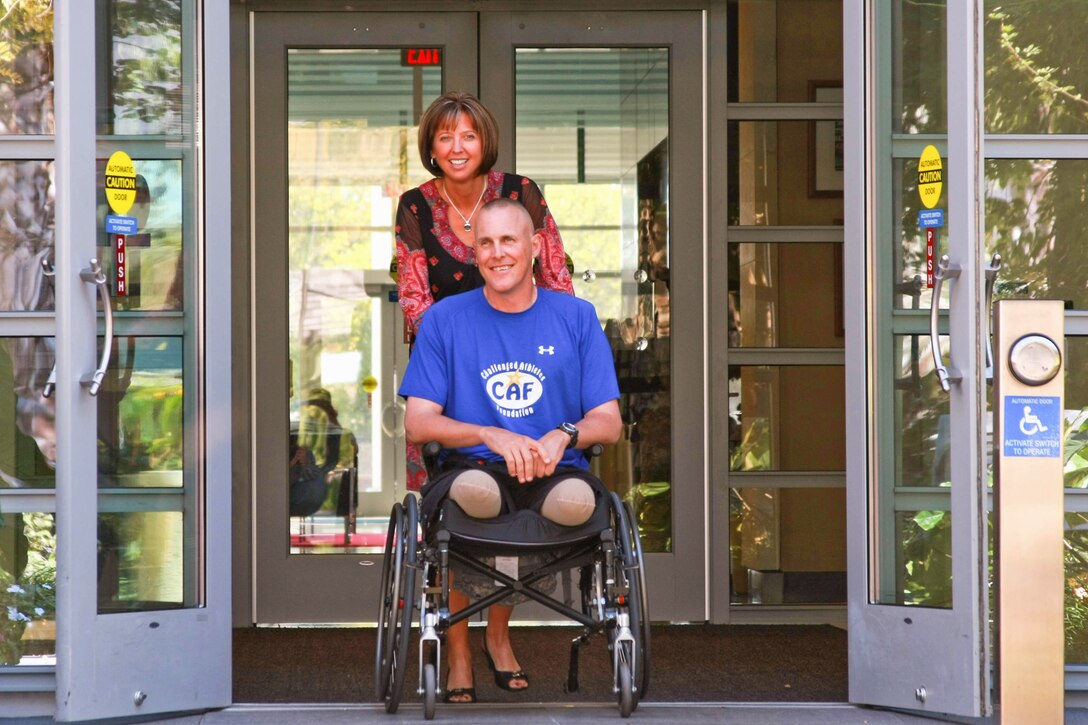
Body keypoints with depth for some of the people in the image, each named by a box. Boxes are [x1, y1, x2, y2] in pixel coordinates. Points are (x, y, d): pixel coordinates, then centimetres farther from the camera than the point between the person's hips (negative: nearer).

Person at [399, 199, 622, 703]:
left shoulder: (577, 317, 11)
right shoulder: (444, 320, 9)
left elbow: (609, 424, 8)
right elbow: (418, 424, 2)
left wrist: (563, 435, -16)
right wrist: (495, 437, -16)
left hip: (555, 470, 1)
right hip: (473, 466, -1)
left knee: (576, 500, -35)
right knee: (468, 497, -37)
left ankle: (498, 630, -5)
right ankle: (458, 657, -12)